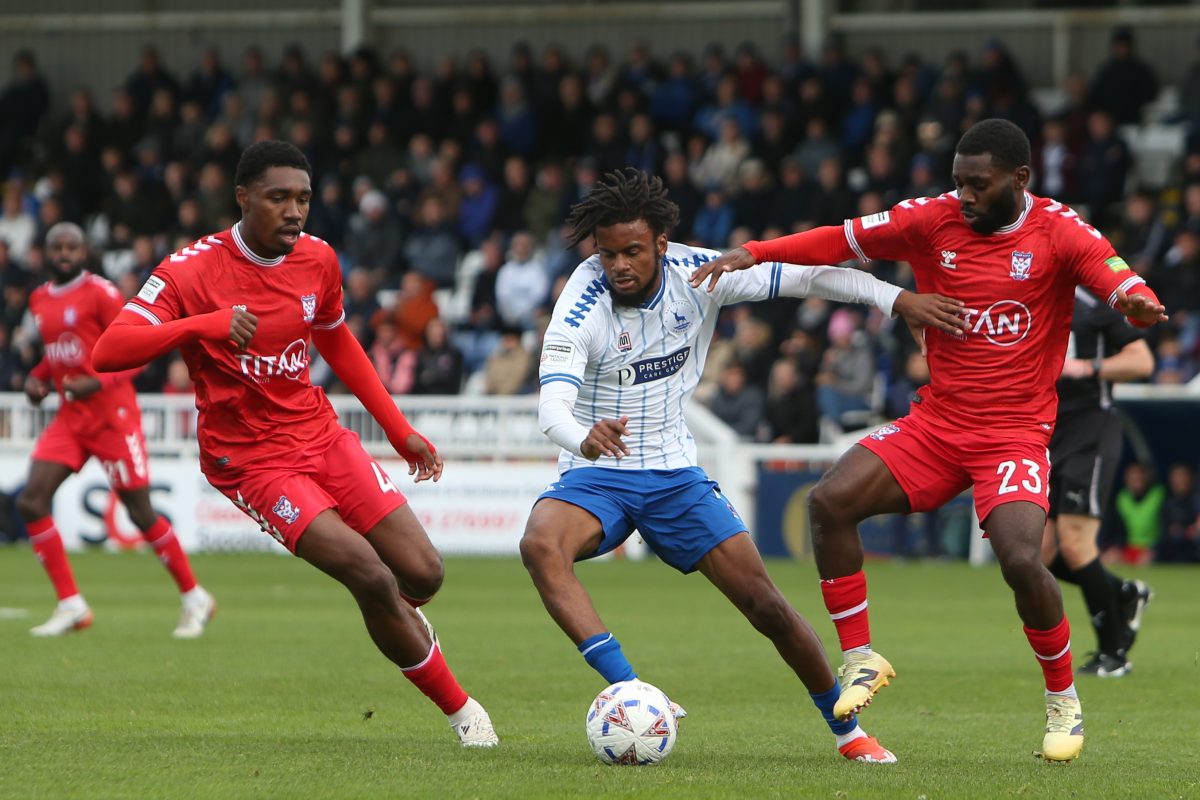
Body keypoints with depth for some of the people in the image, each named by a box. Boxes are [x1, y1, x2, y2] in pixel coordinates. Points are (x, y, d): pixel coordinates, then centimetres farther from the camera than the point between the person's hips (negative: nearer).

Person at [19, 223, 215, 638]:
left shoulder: (100, 293, -10)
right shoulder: (40, 300, 12)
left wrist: (99, 383, -26)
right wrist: (37, 378, 9)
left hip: (112, 414, -7)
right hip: (69, 419, 7)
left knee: (140, 513, -3)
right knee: (31, 502, -9)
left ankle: (195, 599, 13)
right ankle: (71, 605, -4)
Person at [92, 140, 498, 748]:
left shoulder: (317, 260, 2)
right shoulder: (192, 271, -16)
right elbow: (107, 354, -24)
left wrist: (400, 431, 19)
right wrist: (206, 324, -35)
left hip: (321, 438, 6)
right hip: (251, 464, -6)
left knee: (422, 575, -5)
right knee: (370, 575, -21)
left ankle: (395, 620, 34)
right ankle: (459, 708, -3)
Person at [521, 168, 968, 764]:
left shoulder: (696, 274, -12)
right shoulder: (584, 305, -21)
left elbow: (803, 275, -5)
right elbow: (552, 404, -33)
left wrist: (897, 299, -15)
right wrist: (585, 439, -56)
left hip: (675, 474, 3)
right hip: (596, 475, -2)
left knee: (765, 604, -3)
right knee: (540, 544, -35)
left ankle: (846, 728, 17)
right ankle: (629, 692, -39)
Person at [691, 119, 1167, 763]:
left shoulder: (1058, 232, -8)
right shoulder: (934, 220, 1)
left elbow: (1115, 277, -23)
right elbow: (844, 240, 4)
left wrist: (1136, 301, -48)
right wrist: (751, 254, -6)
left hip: (1015, 433, -4)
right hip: (936, 420, 4)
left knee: (1021, 561, -25)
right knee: (830, 502, -15)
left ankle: (1064, 701, 1)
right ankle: (860, 659, 1)